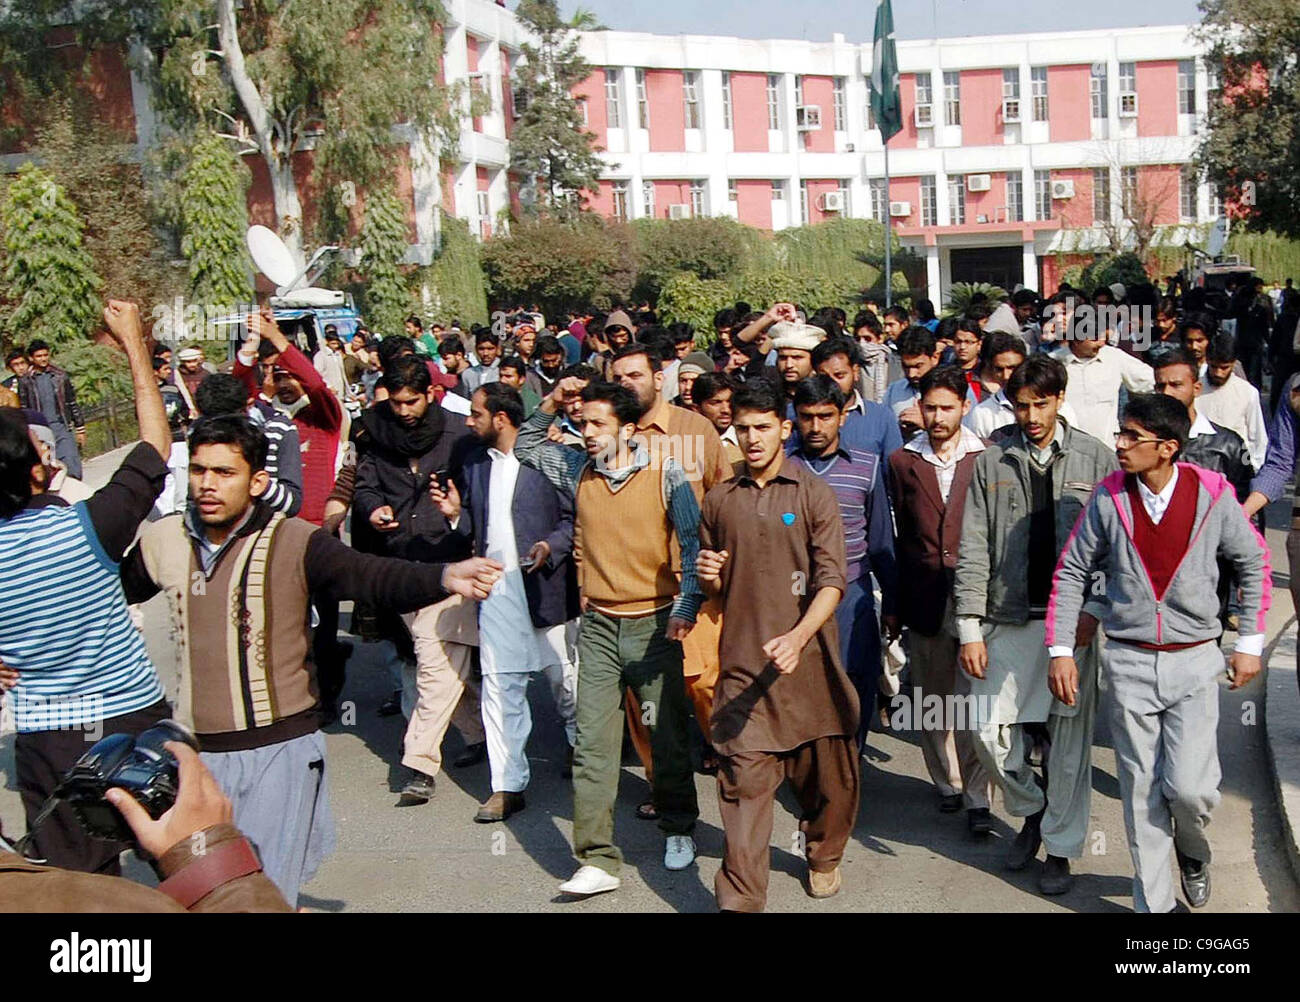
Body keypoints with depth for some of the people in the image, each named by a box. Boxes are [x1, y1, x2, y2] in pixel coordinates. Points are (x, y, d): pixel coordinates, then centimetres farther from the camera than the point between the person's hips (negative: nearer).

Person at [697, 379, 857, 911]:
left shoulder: (814, 494, -1)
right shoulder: (719, 500, 10)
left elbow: (832, 580, -9)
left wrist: (798, 636, -25)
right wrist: (710, 578, -4)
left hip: (807, 657, -1)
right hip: (743, 662, 2)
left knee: (825, 771, 12)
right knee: (743, 780, -4)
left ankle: (823, 855, 40)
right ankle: (740, 898, 3)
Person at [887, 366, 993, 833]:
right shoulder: (902, 462, 9)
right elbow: (899, 535, 10)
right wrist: (895, 602, 9)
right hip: (924, 598, 3)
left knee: (973, 701, -7)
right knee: (933, 699, 10)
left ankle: (977, 797, 2)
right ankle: (947, 784, 25)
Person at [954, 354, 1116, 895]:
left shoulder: (1096, 459, 1)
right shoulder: (992, 461, 3)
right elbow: (973, 550, 1)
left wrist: (1093, 611, -10)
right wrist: (970, 628, -3)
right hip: (1008, 620, 1)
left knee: (1070, 738, 5)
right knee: (990, 733, 1)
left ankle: (1060, 847, 22)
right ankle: (1031, 810, 30)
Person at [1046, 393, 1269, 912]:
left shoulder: (1213, 495, -7)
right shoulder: (1109, 497, -5)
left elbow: (1254, 563, 7)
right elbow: (1071, 572, 3)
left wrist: (1250, 643, 6)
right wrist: (1060, 649, -1)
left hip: (1194, 661, -1)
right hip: (1129, 661, 1)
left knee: (1188, 787, -7)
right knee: (1141, 789, 6)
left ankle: (1193, 851, 29)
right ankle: (1153, 901, 22)